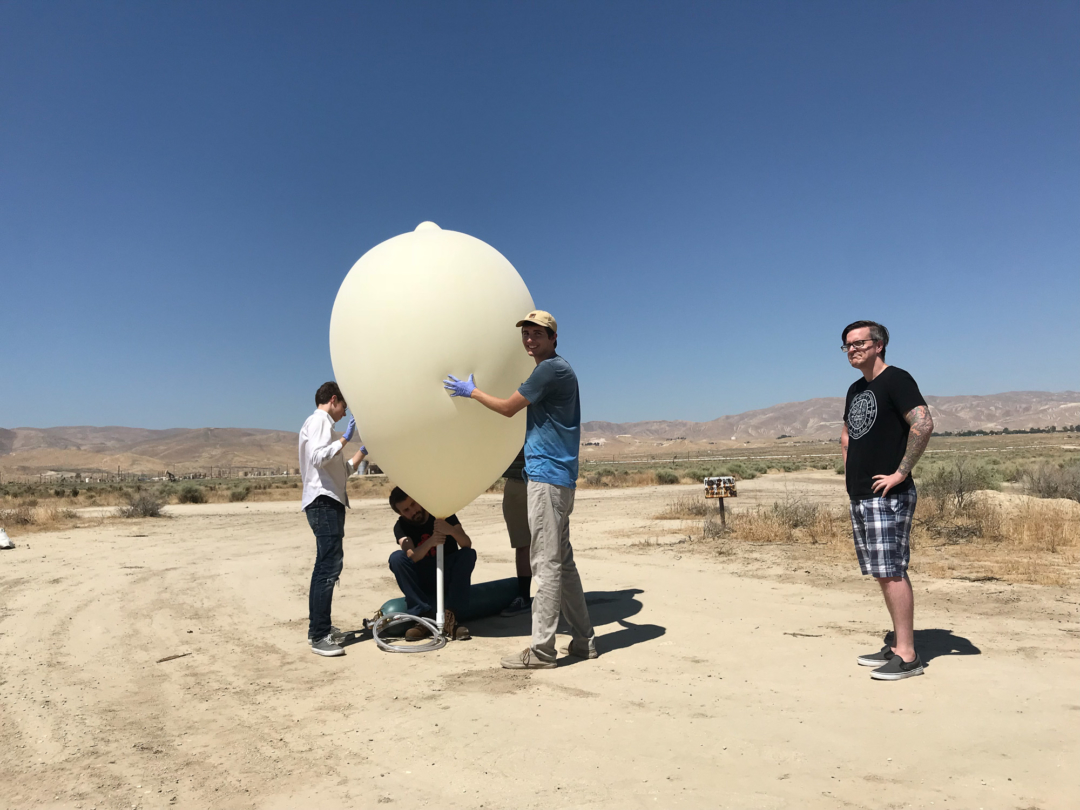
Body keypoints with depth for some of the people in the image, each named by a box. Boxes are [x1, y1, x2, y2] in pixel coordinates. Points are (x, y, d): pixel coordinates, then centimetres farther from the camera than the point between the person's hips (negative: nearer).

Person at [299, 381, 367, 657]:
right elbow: (318, 457, -24)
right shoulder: (318, 420, -5)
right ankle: (319, 637, -14)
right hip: (323, 501, -11)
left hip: (330, 502, 11)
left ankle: (319, 628, 24)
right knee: (329, 566, -14)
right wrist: (345, 438, -17)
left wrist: (363, 451, 24)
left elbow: (341, 471, 26)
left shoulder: (324, 424, 24)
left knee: (328, 565, 15)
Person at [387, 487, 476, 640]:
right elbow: (412, 557, -23)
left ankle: (450, 617, -33)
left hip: (449, 577, 0)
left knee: (469, 554, -28)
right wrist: (430, 542, -43)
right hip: (422, 581, 1)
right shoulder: (401, 526, -5)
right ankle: (424, 615, -29)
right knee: (396, 557, -24)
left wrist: (451, 530, -39)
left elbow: (467, 544, -19)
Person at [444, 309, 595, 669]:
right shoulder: (557, 369, 19)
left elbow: (508, 408, -7)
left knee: (547, 564, -7)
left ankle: (541, 650, -1)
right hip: (555, 477, 10)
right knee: (561, 561, 13)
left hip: (548, 477, -10)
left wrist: (471, 391, 7)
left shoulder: (551, 369, -11)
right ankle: (583, 640, 20)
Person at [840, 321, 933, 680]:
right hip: (859, 496, 9)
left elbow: (923, 424, -22)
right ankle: (896, 646, 21)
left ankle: (907, 656, 0)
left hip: (888, 496, -9)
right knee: (883, 573, 12)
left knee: (892, 572, -7)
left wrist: (900, 473, -20)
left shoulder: (895, 379, -9)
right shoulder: (856, 389, 17)